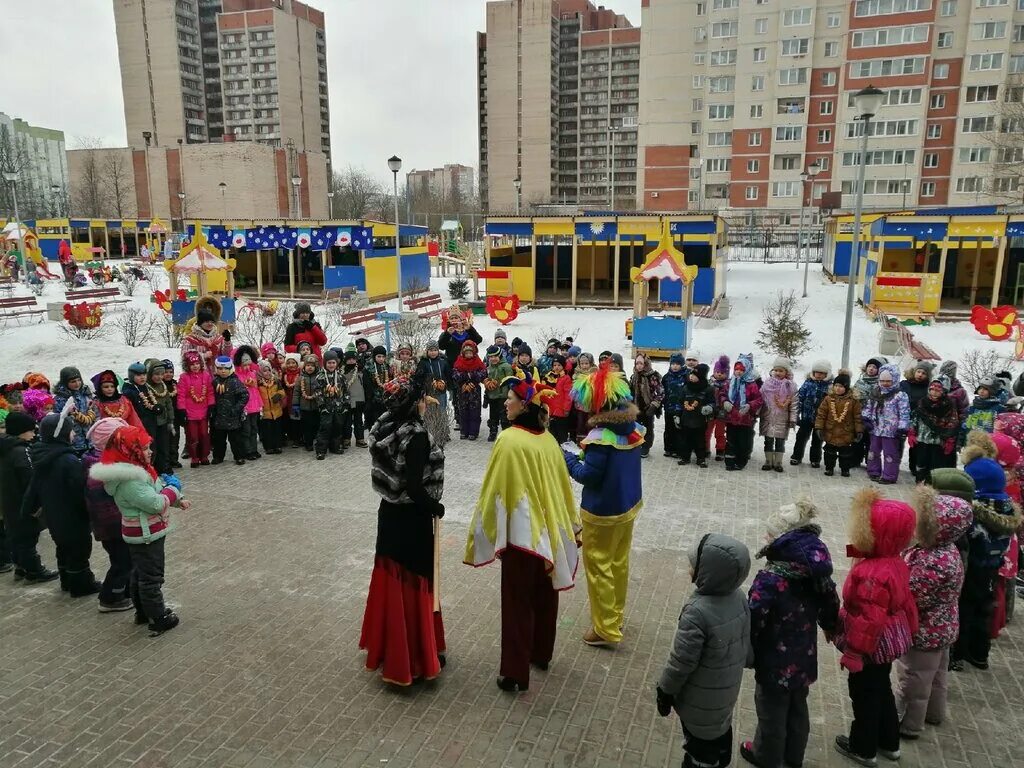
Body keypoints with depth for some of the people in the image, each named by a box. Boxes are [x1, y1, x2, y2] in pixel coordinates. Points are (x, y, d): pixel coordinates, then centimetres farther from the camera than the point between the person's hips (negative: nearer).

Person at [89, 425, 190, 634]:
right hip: (147, 535, -10)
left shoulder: (134, 469, 2)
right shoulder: (129, 481, -29)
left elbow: (154, 490, 14)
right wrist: (173, 487, -12)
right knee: (152, 577, 3)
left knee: (139, 574, 22)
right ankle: (159, 619, 15)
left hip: (142, 533, 10)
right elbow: (157, 503, -29)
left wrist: (178, 499, 2)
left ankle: (143, 612, 37)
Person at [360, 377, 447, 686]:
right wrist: (436, 507, -11)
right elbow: (415, 487, -25)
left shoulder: (384, 428, -1)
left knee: (391, 580, 21)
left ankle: (386, 647, 37)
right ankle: (414, 657, 22)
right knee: (414, 585, 8)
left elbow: (389, 473, 7)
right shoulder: (417, 434, -23)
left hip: (389, 512, 7)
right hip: (413, 518, -7)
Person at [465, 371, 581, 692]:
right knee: (545, 595, 19)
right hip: (549, 530, 7)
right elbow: (561, 484, 10)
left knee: (517, 601, 3)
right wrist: (568, 524, 21)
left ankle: (515, 672, 11)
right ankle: (541, 654, 36)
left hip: (521, 531, -7)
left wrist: (485, 533, -7)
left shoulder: (510, 440, -19)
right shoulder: (548, 438, 2)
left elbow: (494, 490, -16)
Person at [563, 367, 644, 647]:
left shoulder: (601, 436, -26)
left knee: (599, 568, 7)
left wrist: (567, 457, -8)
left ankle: (606, 629, 16)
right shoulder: (634, 428, -2)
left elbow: (587, 476, -22)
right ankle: (615, 615, 38)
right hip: (629, 505, 8)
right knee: (620, 563, 21)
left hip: (602, 512, -8)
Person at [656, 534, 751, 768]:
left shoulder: (697, 612, -36)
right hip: (727, 688, 7)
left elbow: (681, 662, -25)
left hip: (702, 700, -7)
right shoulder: (739, 597, -14)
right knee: (720, 731, 29)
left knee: (699, 745, 16)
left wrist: (665, 691, -9)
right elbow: (745, 644, 2)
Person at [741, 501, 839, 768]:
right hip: (804, 659, 6)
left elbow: (753, 622, -26)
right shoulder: (816, 569, -11)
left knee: (772, 713, 18)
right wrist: (830, 628, 28)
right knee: (798, 710, 27)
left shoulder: (770, 578, -32)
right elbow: (830, 605, 5)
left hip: (776, 662, -6)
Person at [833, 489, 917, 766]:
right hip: (887, 643, 9)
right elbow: (905, 602, 8)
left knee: (865, 695, 11)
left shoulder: (873, 575, -35)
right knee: (881, 689, 25)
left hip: (872, 647, -9)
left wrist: (853, 652, -21)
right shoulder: (895, 562, -4)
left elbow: (869, 620, -31)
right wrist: (908, 629, 22)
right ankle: (889, 743, 43)